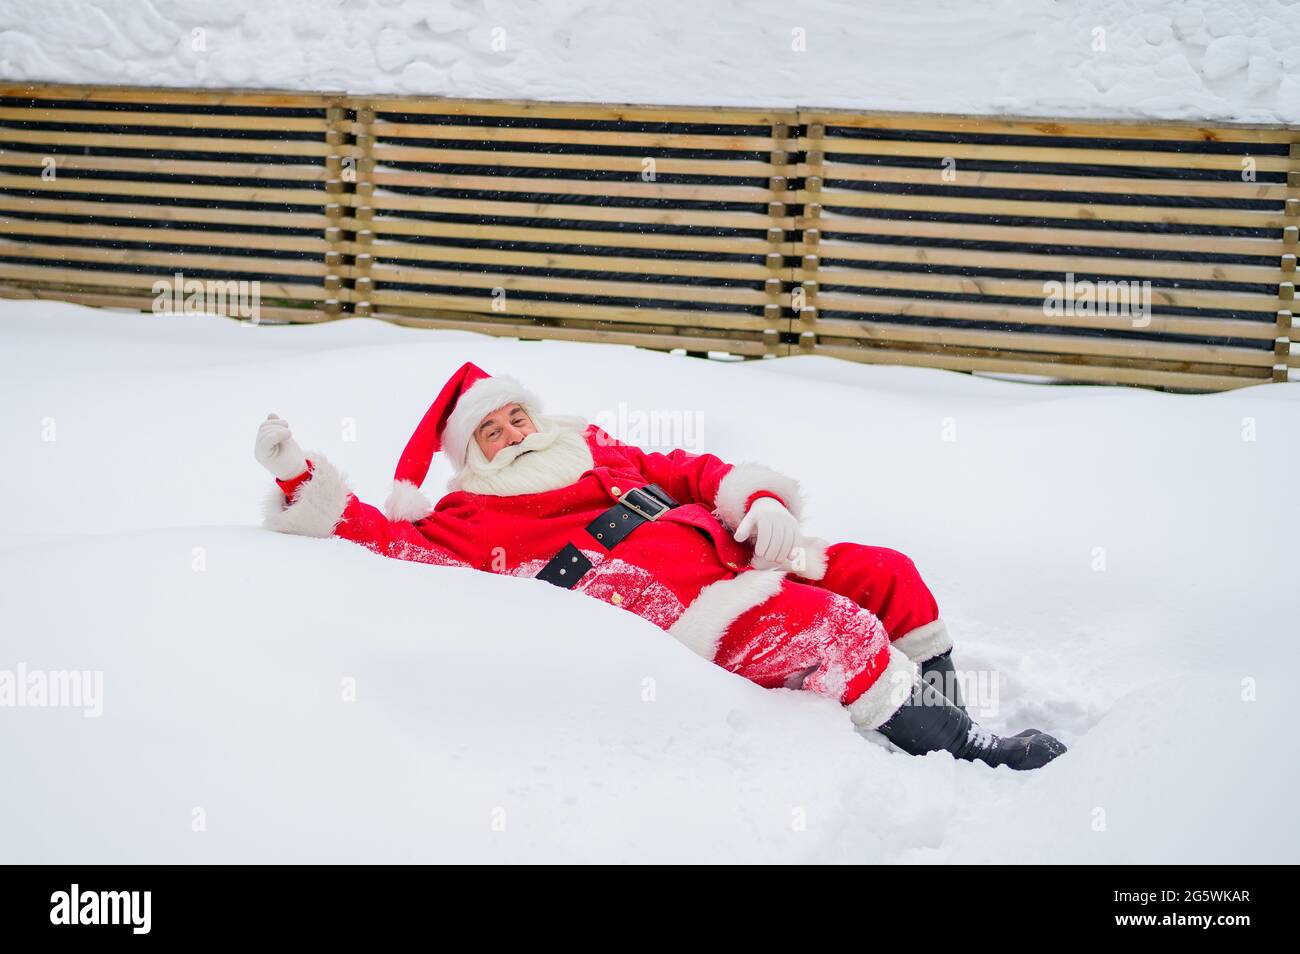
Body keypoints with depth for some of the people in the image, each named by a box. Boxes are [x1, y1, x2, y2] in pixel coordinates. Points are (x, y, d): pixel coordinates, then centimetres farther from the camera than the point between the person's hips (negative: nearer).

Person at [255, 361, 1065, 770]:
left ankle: (942, 710, 10)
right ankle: (954, 753, -19)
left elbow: (697, 473, 23)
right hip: (669, 599, -7)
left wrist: (761, 504, 3)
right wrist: (306, 485, -9)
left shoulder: (599, 454, 28)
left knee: (887, 576, -1)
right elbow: (395, 542, -1)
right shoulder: (474, 520, 13)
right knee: (839, 629, -25)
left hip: (733, 552, 7)